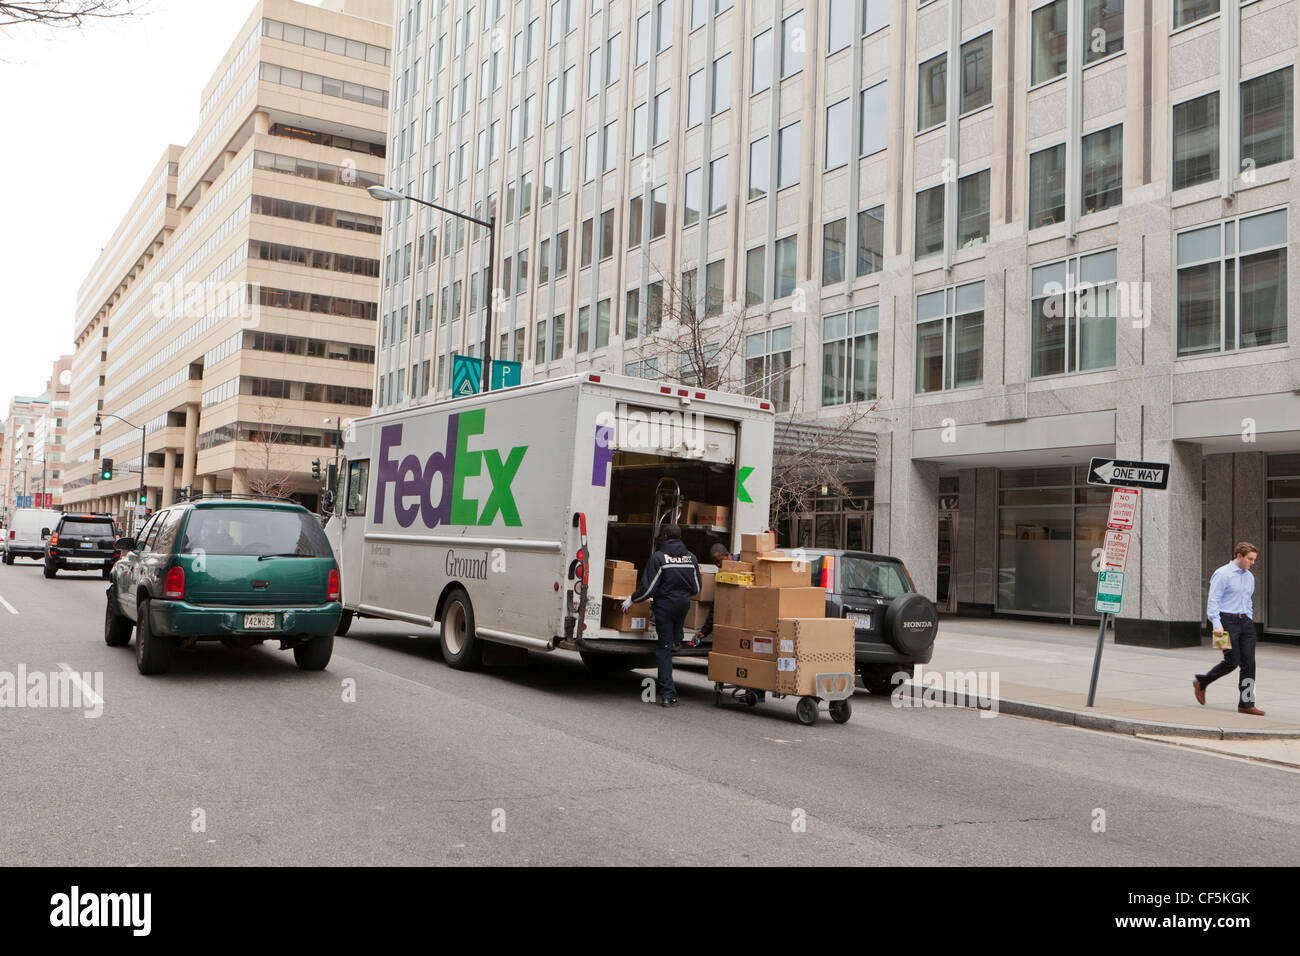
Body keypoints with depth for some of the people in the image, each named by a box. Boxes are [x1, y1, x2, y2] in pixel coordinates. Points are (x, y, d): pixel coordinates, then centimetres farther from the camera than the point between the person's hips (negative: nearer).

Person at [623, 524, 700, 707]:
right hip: (684, 605, 4)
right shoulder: (691, 557, 6)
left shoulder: (658, 557, -10)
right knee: (673, 641, 23)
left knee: (664, 648, 1)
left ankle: (668, 694, -2)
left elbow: (648, 588, -11)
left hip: (665, 605, -4)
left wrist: (632, 600, 4)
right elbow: (696, 588, 12)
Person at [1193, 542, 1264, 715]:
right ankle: (1201, 682, 15)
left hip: (1245, 622, 7)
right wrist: (1216, 624, -19)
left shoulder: (1249, 577, 15)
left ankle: (1246, 704, 3)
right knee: (1232, 661, -8)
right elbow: (1213, 601, -12)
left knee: (1249, 663, -1)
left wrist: (1250, 620, 15)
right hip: (1228, 621, -7)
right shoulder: (1222, 574, -8)